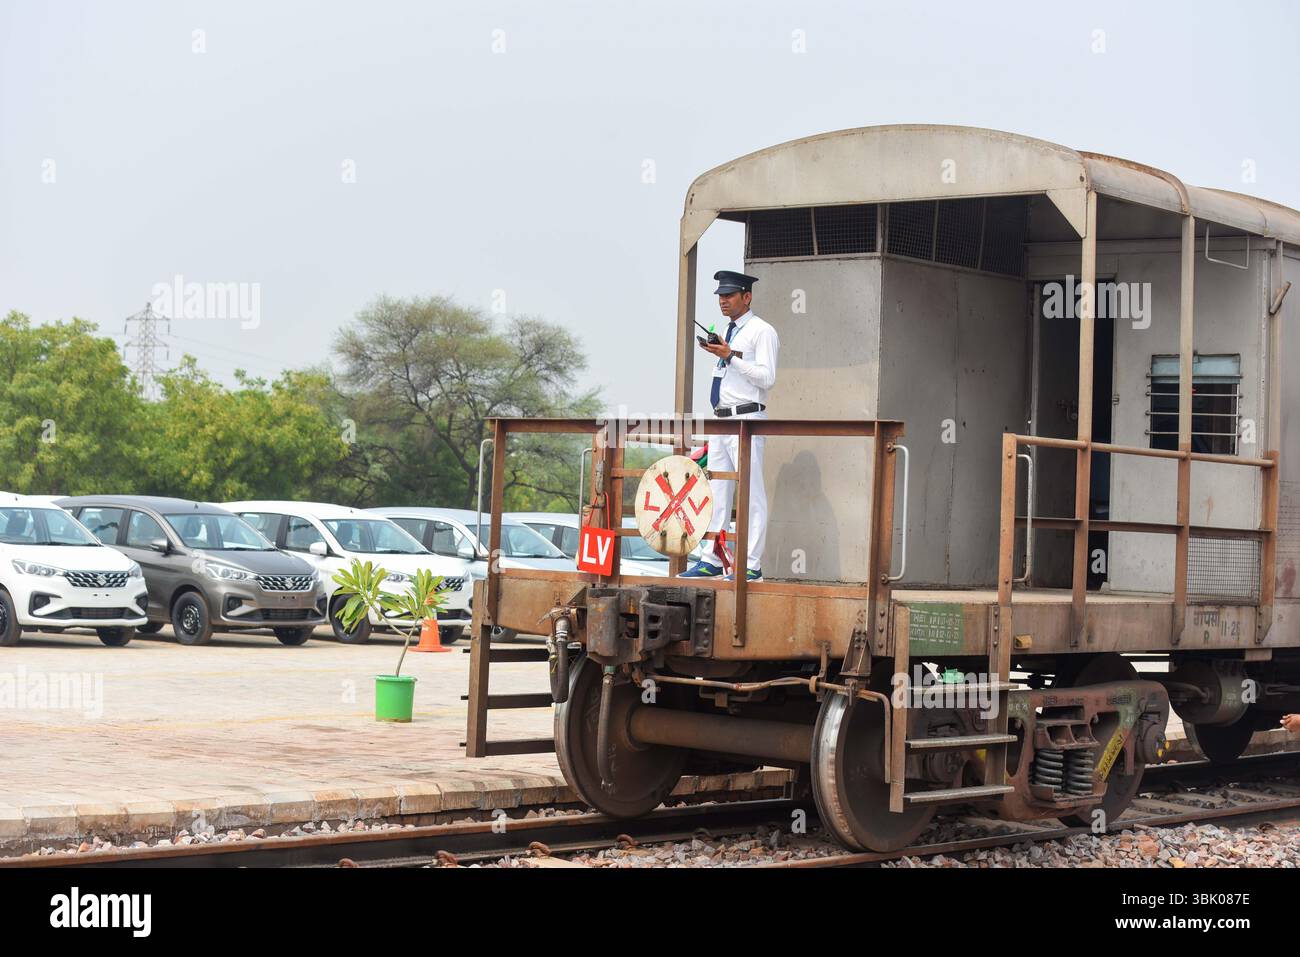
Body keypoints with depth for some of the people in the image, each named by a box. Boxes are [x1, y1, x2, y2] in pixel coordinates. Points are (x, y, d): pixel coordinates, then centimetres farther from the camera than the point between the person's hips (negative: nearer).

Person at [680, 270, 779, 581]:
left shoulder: (761, 332, -6)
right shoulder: (728, 333, 19)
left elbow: (767, 378, -15)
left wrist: (730, 356, -17)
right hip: (721, 421, 9)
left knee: (752, 495, -7)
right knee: (717, 494, 9)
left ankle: (751, 564, -7)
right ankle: (712, 561, 14)